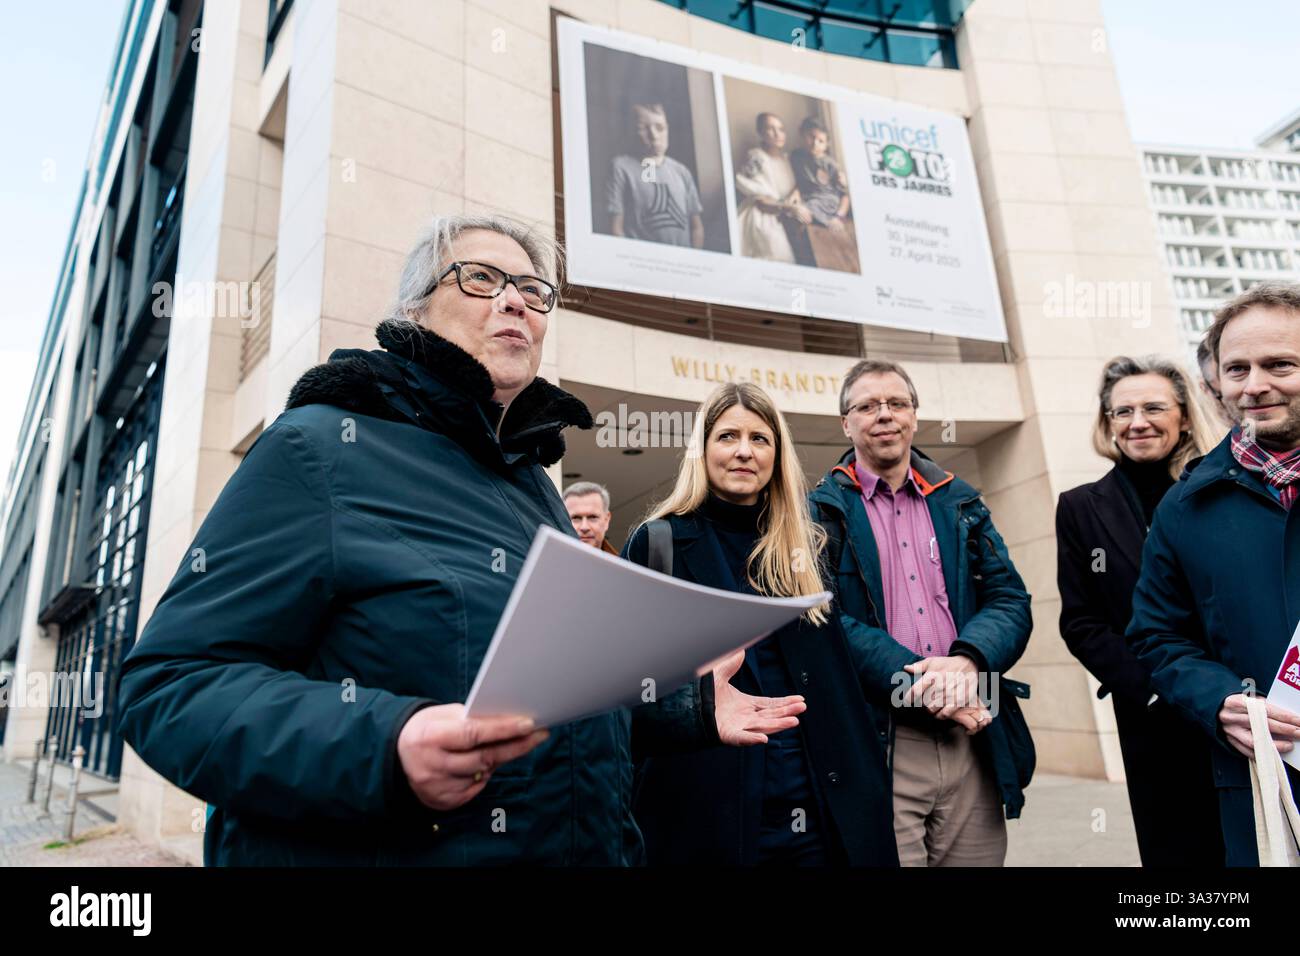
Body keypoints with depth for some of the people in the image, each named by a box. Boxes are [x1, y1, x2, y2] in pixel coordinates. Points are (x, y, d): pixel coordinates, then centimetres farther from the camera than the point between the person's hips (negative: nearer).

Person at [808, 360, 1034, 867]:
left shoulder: (961, 502, 13)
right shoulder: (822, 511, 2)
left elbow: (1010, 601, 6)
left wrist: (967, 660, -15)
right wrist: (918, 685, -19)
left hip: (972, 740, 4)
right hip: (875, 743, -4)